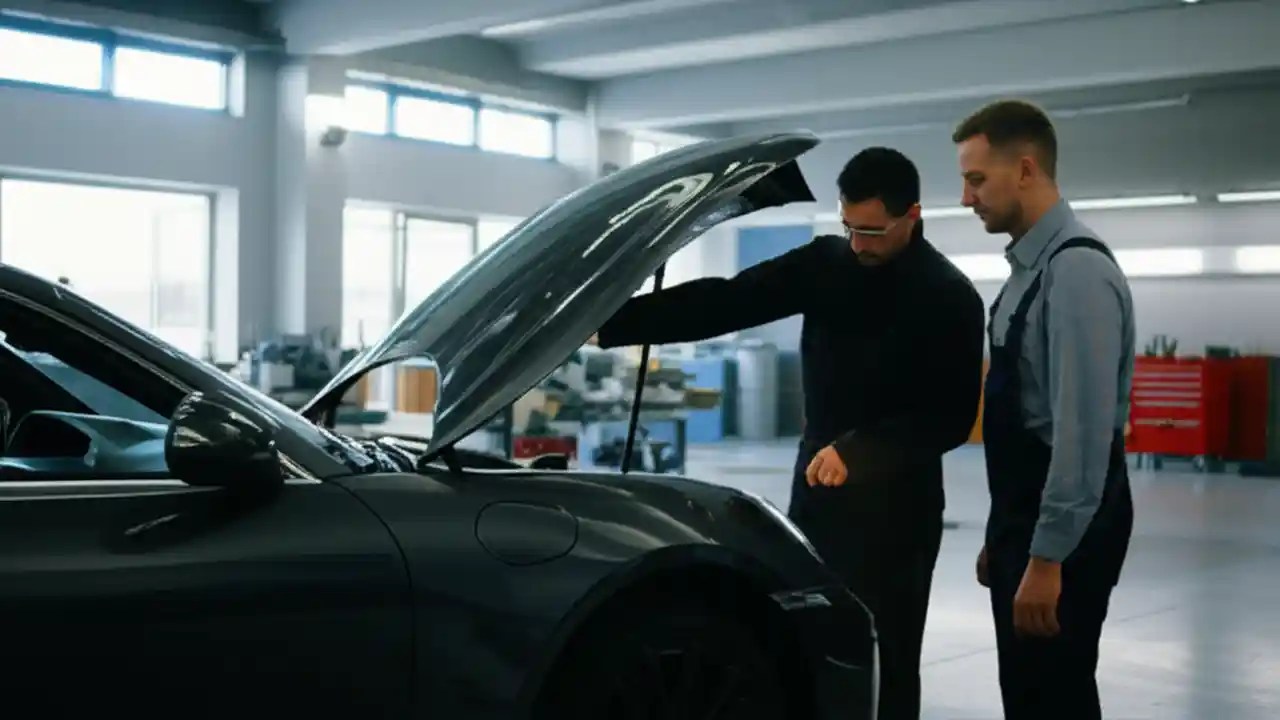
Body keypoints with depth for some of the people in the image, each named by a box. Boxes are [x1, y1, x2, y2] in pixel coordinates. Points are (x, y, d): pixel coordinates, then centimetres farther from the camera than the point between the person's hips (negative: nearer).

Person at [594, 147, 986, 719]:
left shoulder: (949, 298, -9)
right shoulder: (824, 263, 4)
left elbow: (952, 417, -13)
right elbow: (726, 301, -3)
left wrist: (857, 452, -25)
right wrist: (609, 324, -12)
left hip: (896, 504, -5)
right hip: (813, 487, 5)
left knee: (883, 664, -2)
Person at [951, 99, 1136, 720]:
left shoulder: (1077, 270, -18)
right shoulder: (1029, 268, 13)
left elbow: (1085, 429, -23)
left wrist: (1047, 557, -23)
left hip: (1063, 532, -9)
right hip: (1026, 520, 9)